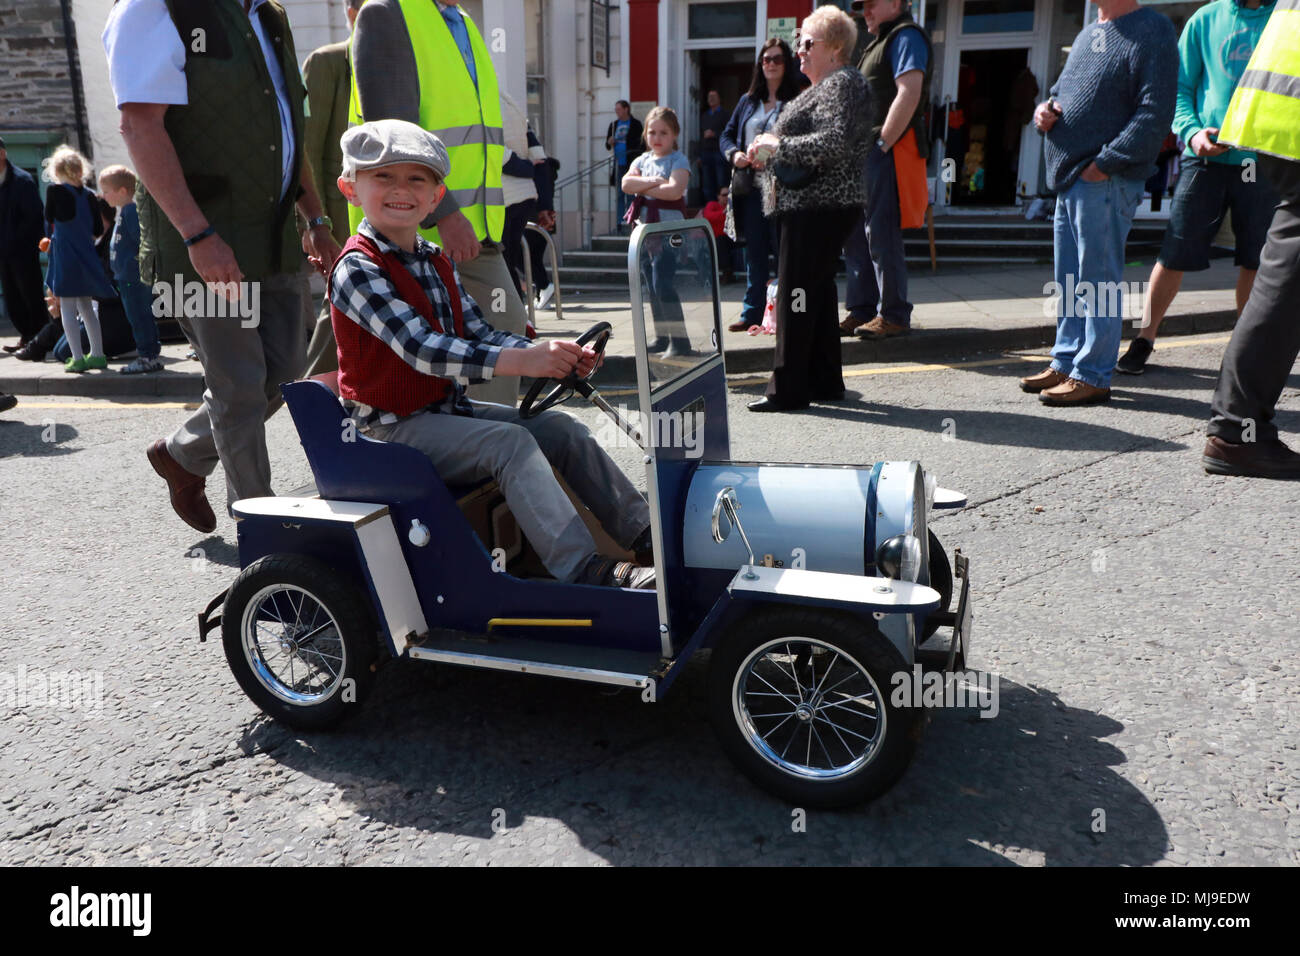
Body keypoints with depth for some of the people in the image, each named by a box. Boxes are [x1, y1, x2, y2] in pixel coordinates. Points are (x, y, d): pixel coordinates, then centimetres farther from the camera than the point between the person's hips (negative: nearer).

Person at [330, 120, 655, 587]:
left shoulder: (436, 262, 13)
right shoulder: (358, 268, -15)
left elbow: (479, 334, 6)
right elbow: (421, 349, -28)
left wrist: (557, 357, -11)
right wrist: (521, 362, -38)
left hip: (447, 408, 8)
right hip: (393, 426, -8)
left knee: (561, 428, -1)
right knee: (511, 441, -28)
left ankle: (644, 531, 4)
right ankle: (582, 568, -32)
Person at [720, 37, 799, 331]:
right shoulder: (747, 101, 17)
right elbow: (728, 134, 18)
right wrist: (734, 154, -2)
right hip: (749, 188, 5)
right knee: (754, 252, 9)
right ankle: (752, 312, 16)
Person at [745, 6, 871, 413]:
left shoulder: (842, 84, -11)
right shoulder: (826, 86, 22)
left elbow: (835, 142, -25)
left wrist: (779, 146, -18)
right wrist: (771, 149, 10)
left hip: (818, 206, -11)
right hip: (816, 203, 11)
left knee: (797, 292, -10)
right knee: (818, 290, 12)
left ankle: (788, 390, -6)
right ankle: (825, 382, 20)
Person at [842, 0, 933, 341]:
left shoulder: (906, 37, -5)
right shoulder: (879, 42, 25)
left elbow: (909, 94, -18)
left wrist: (881, 144, -19)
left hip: (888, 151, -10)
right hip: (866, 152, 10)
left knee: (881, 234, -10)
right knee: (856, 234, 9)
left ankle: (893, 316, -5)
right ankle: (861, 311, 15)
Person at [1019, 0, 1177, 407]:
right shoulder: (1088, 34, 19)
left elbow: (1154, 113, -16)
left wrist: (1104, 162, -19)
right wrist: (1045, 108, 7)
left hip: (1107, 180, -9)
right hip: (1071, 177, 9)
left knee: (1098, 279, -4)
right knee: (1068, 280, 13)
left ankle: (1092, 376, 2)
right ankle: (1065, 363, 22)